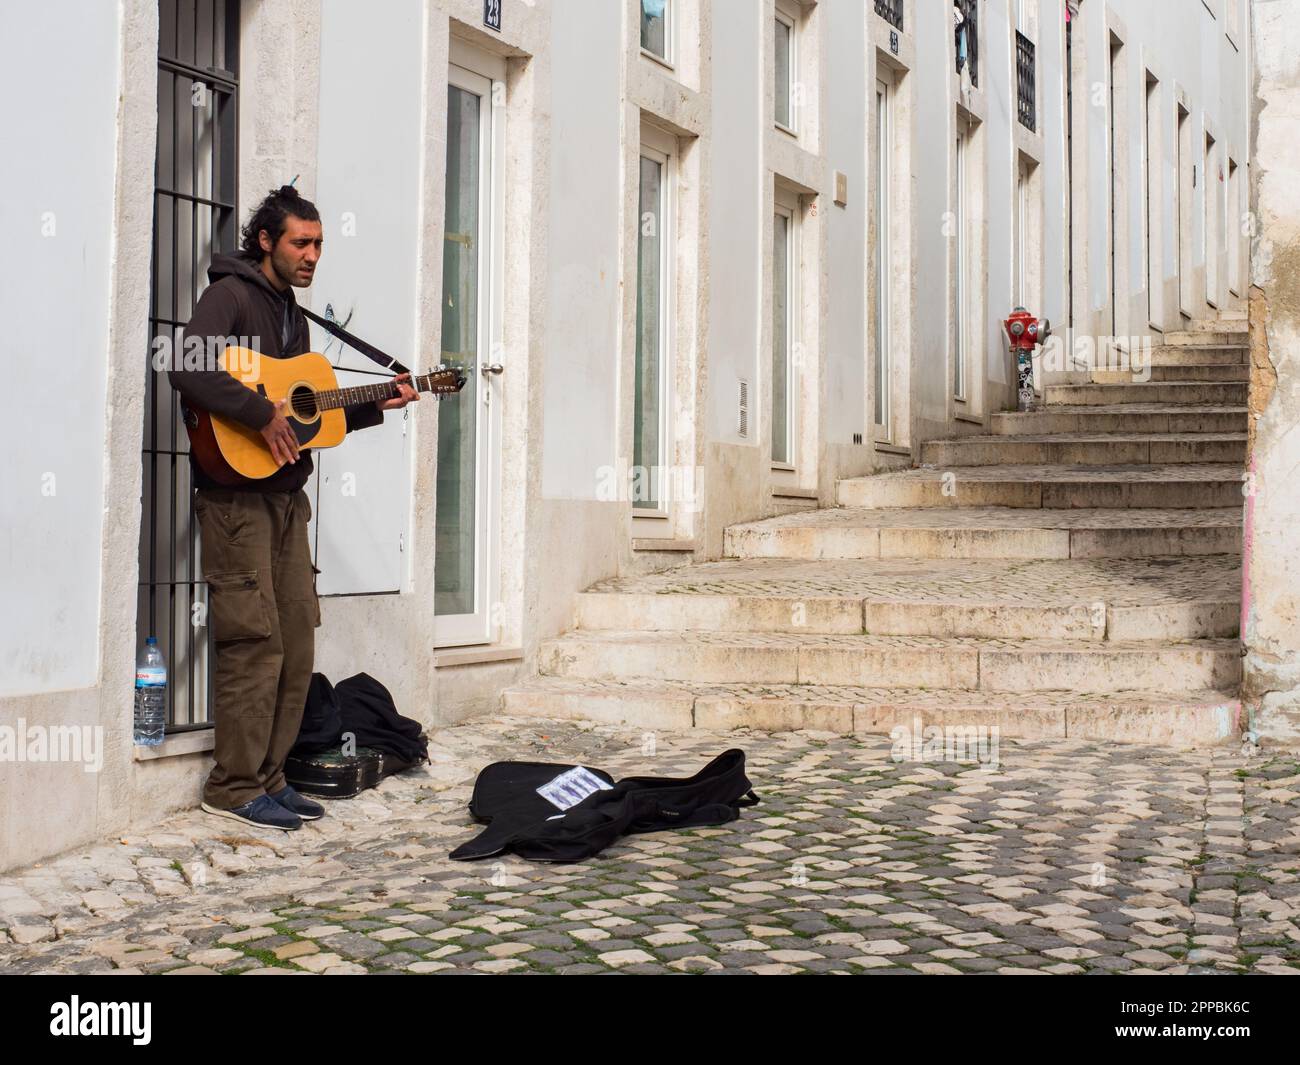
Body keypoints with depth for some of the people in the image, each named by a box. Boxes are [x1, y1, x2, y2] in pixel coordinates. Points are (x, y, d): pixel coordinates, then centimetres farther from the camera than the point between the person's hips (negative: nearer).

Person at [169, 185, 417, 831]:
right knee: (255, 641, -9)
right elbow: (188, 368, -24)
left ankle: (267, 776, 17)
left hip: (286, 496, 9)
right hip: (237, 494, -9)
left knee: (297, 643, 8)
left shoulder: (291, 314, 21)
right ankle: (235, 787, 0)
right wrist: (263, 414, -24)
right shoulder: (231, 294, -6)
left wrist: (376, 405, 14)